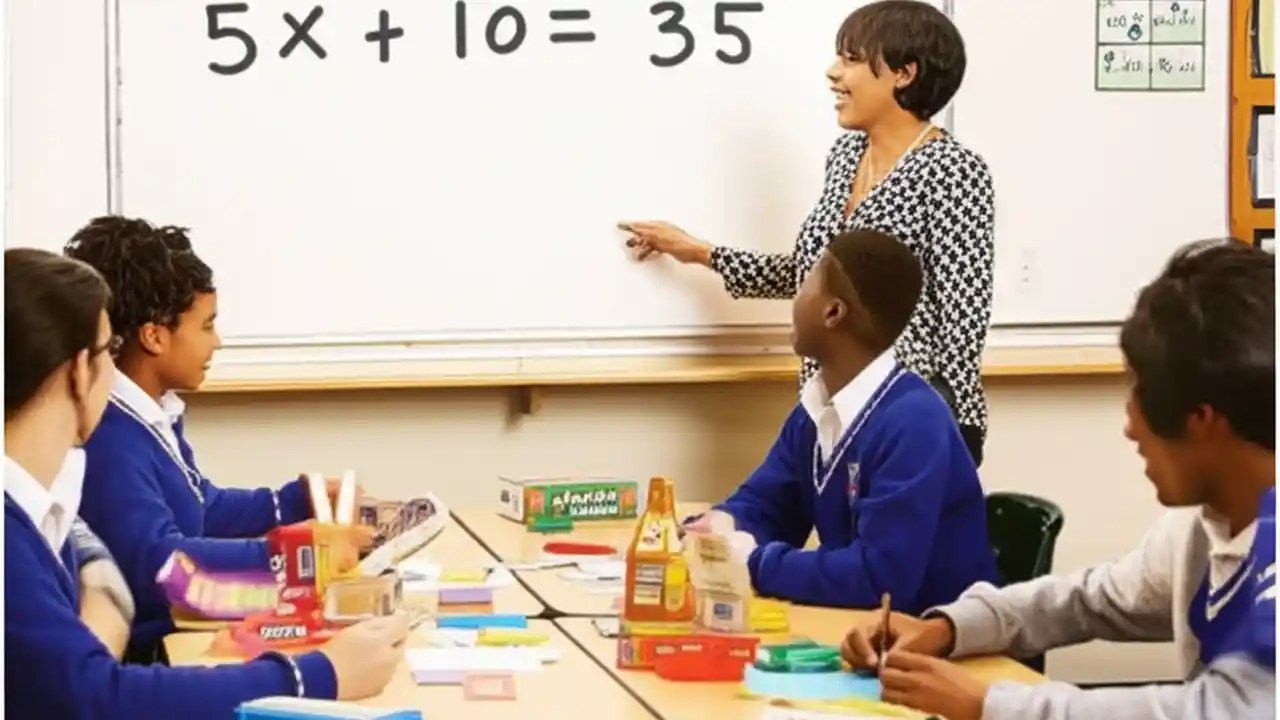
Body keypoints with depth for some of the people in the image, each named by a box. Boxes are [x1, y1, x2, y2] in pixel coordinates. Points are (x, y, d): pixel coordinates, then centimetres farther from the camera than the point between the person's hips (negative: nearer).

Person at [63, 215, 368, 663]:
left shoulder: (153, 414, 11)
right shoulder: (107, 438, -22)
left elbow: (203, 509, 26)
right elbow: (153, 565, -33)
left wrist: (301, 500, 19)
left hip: (168, 639, 10)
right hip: (130, 659, -10)